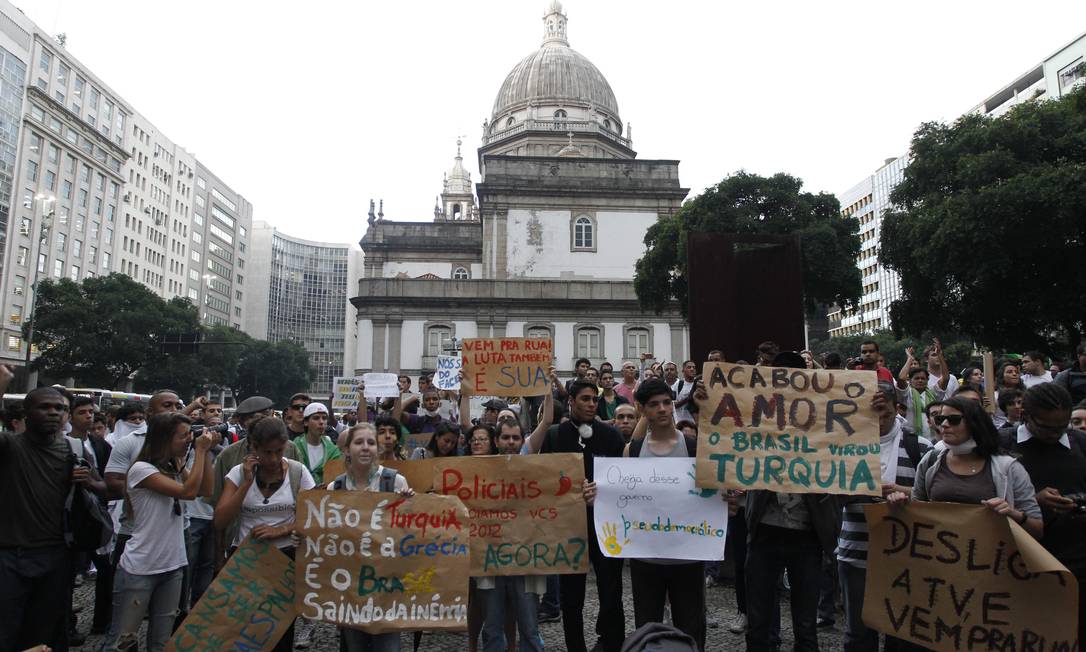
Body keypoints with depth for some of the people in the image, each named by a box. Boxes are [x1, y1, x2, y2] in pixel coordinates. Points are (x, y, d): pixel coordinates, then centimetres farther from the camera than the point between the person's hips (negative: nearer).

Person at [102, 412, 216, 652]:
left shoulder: (174, 468, 8)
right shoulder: (141, 469, -15)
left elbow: (206, 490, 5)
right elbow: (189, 491, -21)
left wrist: (206, 452, -1)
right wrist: (201, 450, -15)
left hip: (172, 567, 7)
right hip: (139, 569, -7)